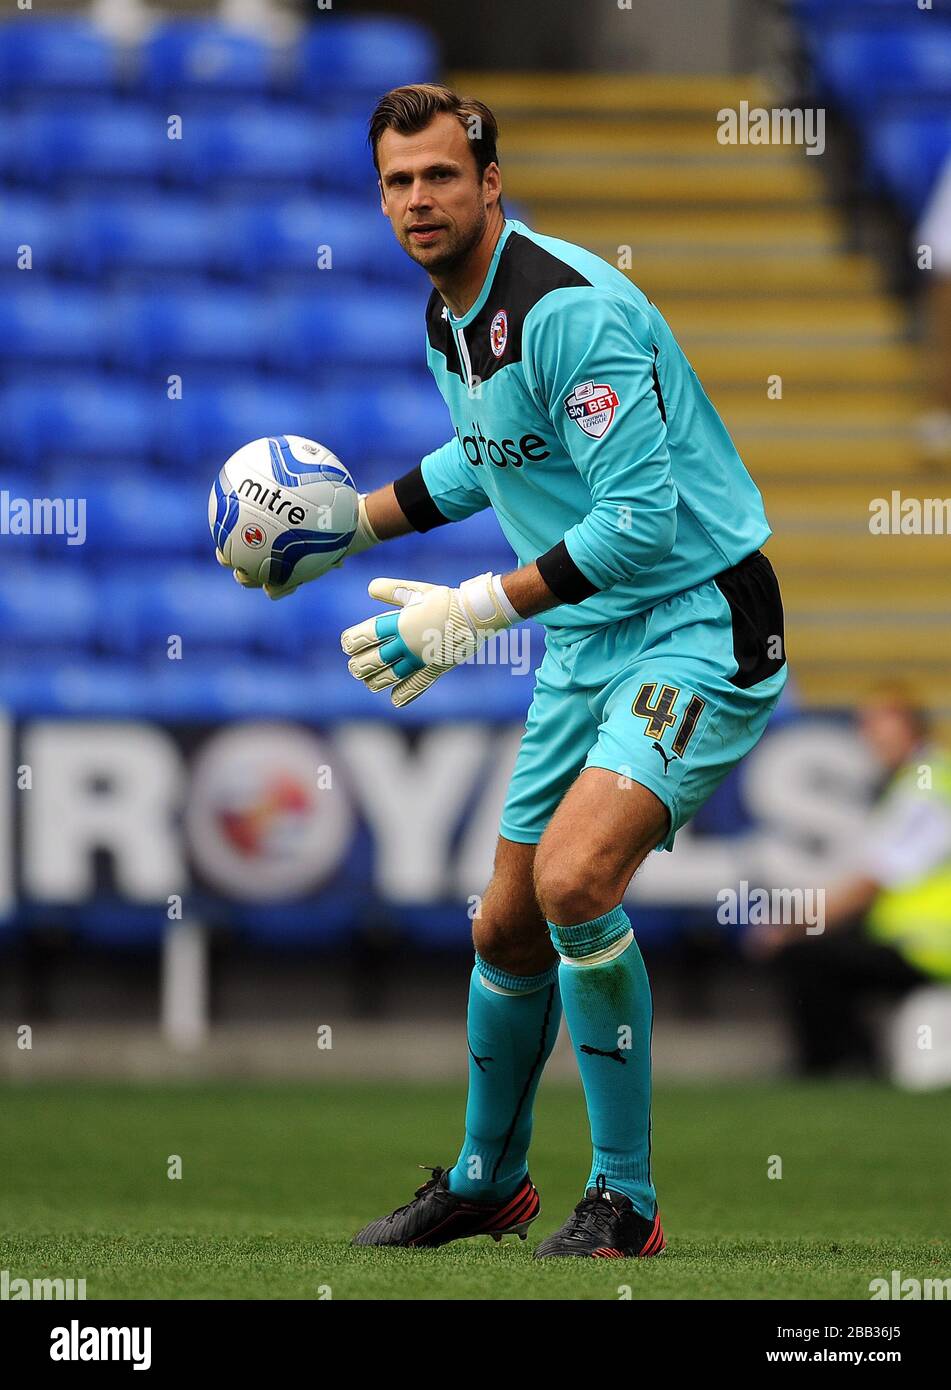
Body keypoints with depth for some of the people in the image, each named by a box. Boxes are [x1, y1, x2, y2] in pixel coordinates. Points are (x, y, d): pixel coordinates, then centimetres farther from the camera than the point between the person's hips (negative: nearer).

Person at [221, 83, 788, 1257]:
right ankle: (486, 1181, 38)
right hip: (587, 643, 9)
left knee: (574, 876, -28)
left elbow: (643, 520, -27)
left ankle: (625, 1202, -15)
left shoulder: (568, 308, -22)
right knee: (508, 928, 14)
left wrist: (471, 612, -23)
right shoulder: (447, 322, 7)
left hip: (698, 624, -9)